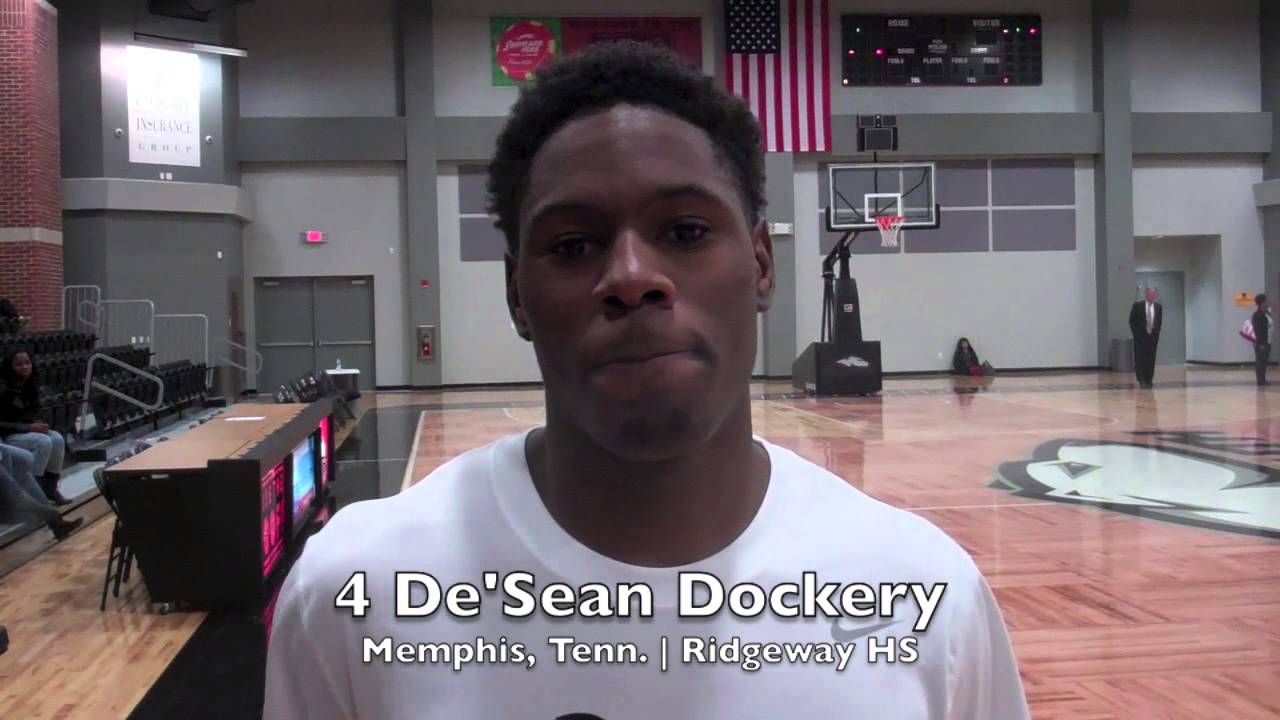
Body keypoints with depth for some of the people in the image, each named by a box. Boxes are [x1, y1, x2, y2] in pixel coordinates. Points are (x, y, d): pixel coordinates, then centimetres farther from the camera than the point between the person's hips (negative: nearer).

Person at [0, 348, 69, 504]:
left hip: (28, 431, 7)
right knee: (43, 442, -29)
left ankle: (50, 487, -9)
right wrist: (29, 427, -24)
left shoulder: (31, 387, 4)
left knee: (57, 439, -17)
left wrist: (37, 424, -7)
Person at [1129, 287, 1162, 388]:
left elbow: (1160, 321, 14)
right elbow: (1131, 320, 0)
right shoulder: (1138, 306, -3)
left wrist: (1156, 332, 4)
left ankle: (1149, 380, 7)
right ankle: (1141, 380, 2)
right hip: (1140, 336, -3)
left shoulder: (1158, 307, 6)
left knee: (1151, 359, 2)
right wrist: (1135, 332, -4)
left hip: (1153, 336, 3)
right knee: (1140, 359, -5)